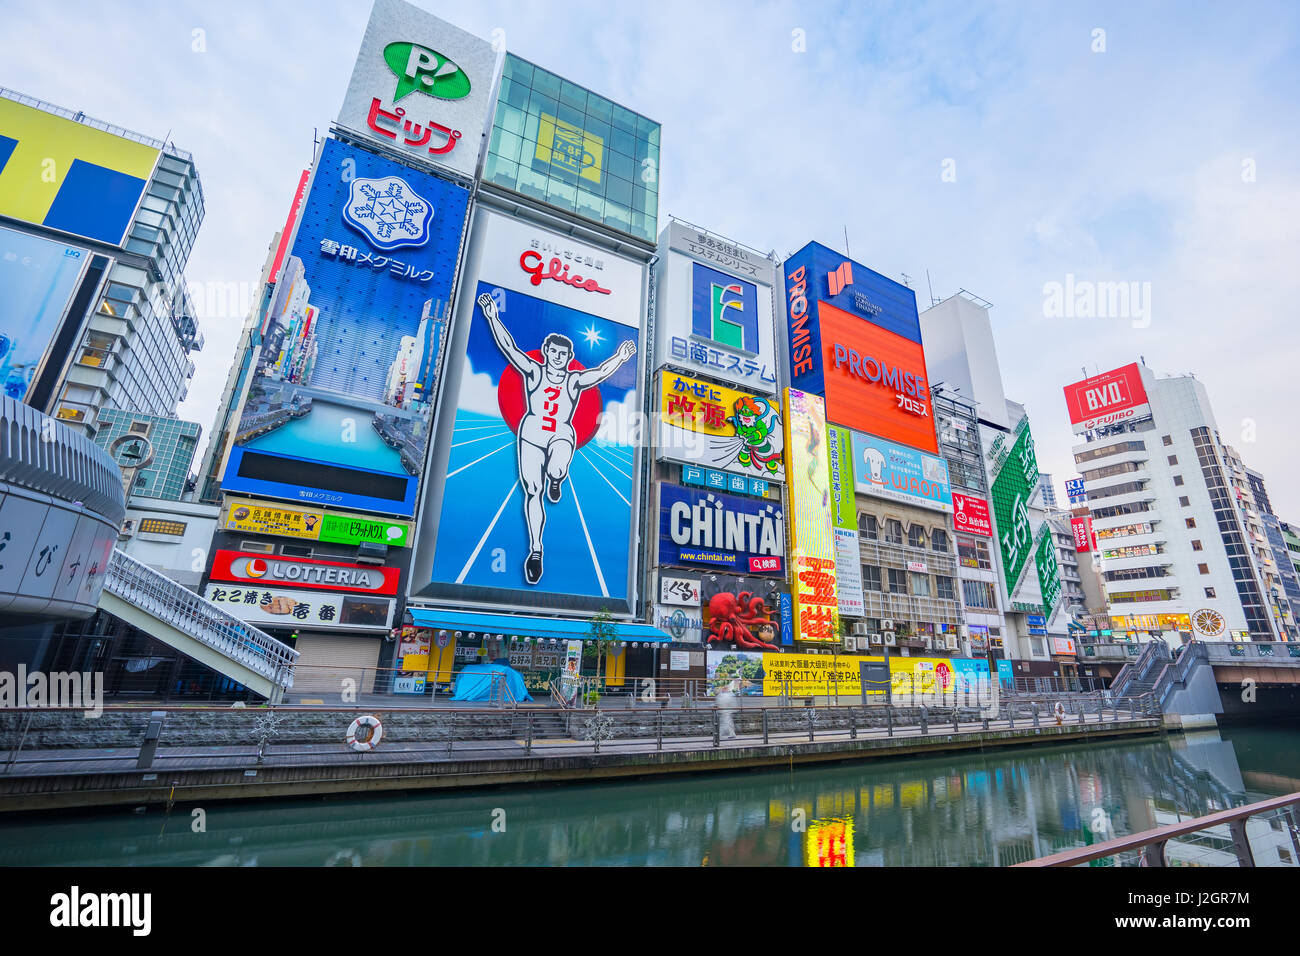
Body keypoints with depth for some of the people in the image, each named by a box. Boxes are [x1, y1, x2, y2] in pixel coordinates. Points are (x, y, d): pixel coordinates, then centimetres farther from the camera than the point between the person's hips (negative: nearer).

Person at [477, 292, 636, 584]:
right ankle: (535, 549, 7)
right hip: (531, 434, 1)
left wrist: (619, 358, -24)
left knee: (556, 470, -33)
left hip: (562, 436, -1)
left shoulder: (575, 380, 4)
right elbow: (509, 347, -2)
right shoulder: (533, 371, 4)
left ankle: (555, 481, 9)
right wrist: (493, 318, -11)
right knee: (532, 491, -3)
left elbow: (601, 371, -8)